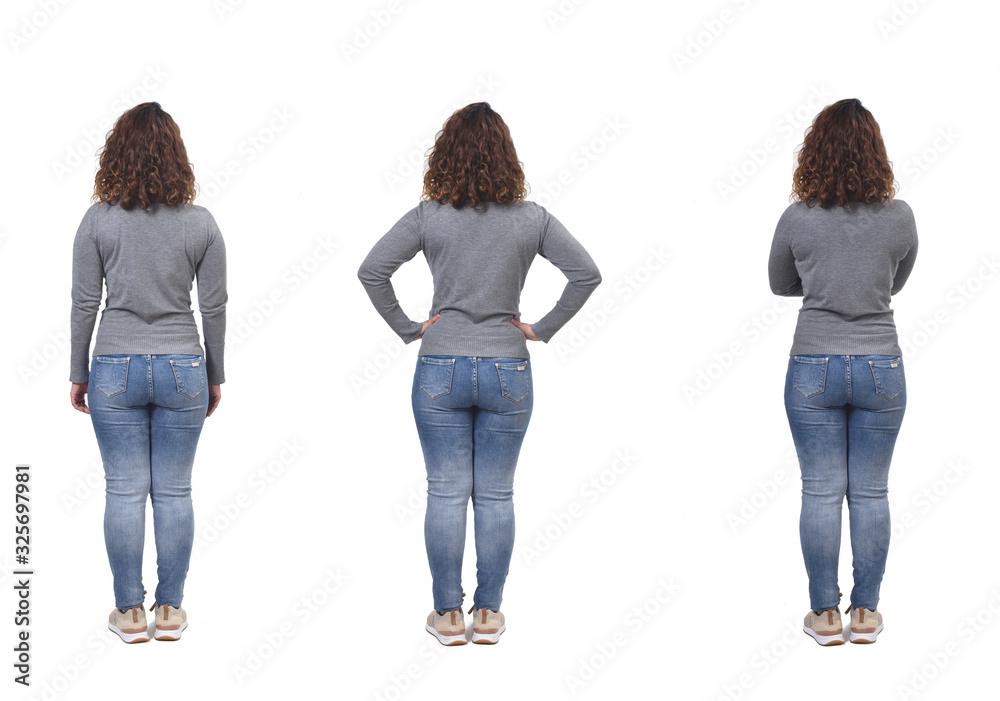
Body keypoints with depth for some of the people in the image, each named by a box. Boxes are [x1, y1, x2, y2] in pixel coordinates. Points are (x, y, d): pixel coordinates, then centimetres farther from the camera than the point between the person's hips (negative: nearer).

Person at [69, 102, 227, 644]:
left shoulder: (98, 221, -6)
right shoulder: (200, 224, -4)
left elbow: (84, 304, -3)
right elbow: (214, 307, 1)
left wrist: (78, 374, 8)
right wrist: (215, 375, 12)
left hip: (115, 370, -1)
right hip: (182, 369, 1)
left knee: (124, 492, 6)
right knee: (174, 492, 8)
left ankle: (130, 612, 12)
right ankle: (170, 609, 14)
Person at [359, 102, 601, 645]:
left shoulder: (428, 217, -6)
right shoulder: (531, 219, -3)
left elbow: (371, 271, -10)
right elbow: (586, 273, -6)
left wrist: (407, 328, -2)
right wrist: (544, 329, 0)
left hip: (441, 371, -1)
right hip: (507, 371, 1)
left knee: (446, 494, 6)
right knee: (496, 496, 8)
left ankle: (447, 615, 11)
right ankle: (488, 614, 13)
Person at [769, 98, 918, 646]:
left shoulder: (797, 219, -8)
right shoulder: (899, 217, -6)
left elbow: (780, 284, 8)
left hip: (813, 369, -1)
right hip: (881, 368, 1)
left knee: (820, 493, 6)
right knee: (871, 493, 10)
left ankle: (825, 615, 11)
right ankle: (866, 612, 16)